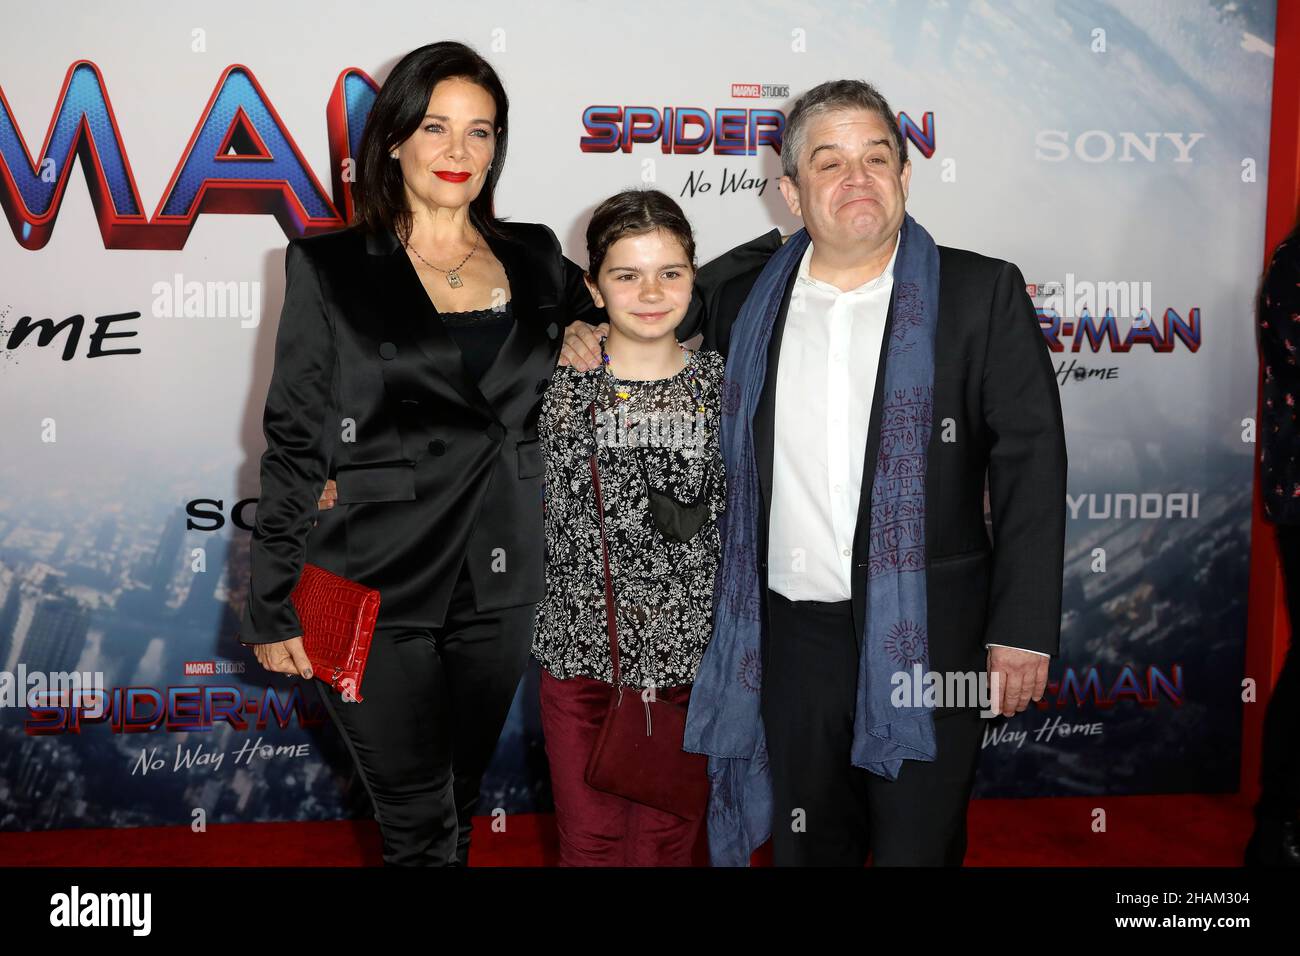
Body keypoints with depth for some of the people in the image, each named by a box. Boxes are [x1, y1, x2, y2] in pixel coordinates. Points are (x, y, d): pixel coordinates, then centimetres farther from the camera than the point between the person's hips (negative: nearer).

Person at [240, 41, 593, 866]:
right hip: (375, 587, -3)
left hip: (498, 582, 4)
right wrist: (275, 604, -5)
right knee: (418, 818, 5)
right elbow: (292, 442, -2)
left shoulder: (535, 259, 7)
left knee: (463, 795, 17)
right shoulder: (332, 268, -2)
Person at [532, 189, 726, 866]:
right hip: (580, 649, 0)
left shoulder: (720, 384, -2)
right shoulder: (557, 383, -4)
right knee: (590, 840, 13)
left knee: (668, 838, 15)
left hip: (689, 651, 1)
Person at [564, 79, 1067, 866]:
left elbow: (1032, 467, -6)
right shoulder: (748, 288, 3)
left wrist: (1022, 629, -10)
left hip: (928, 633, -3)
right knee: (804, 844, 18)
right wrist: (595, 332, 4)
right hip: (792, 631, 3)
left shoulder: (982, 293, -4)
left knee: (919, 846, 9)